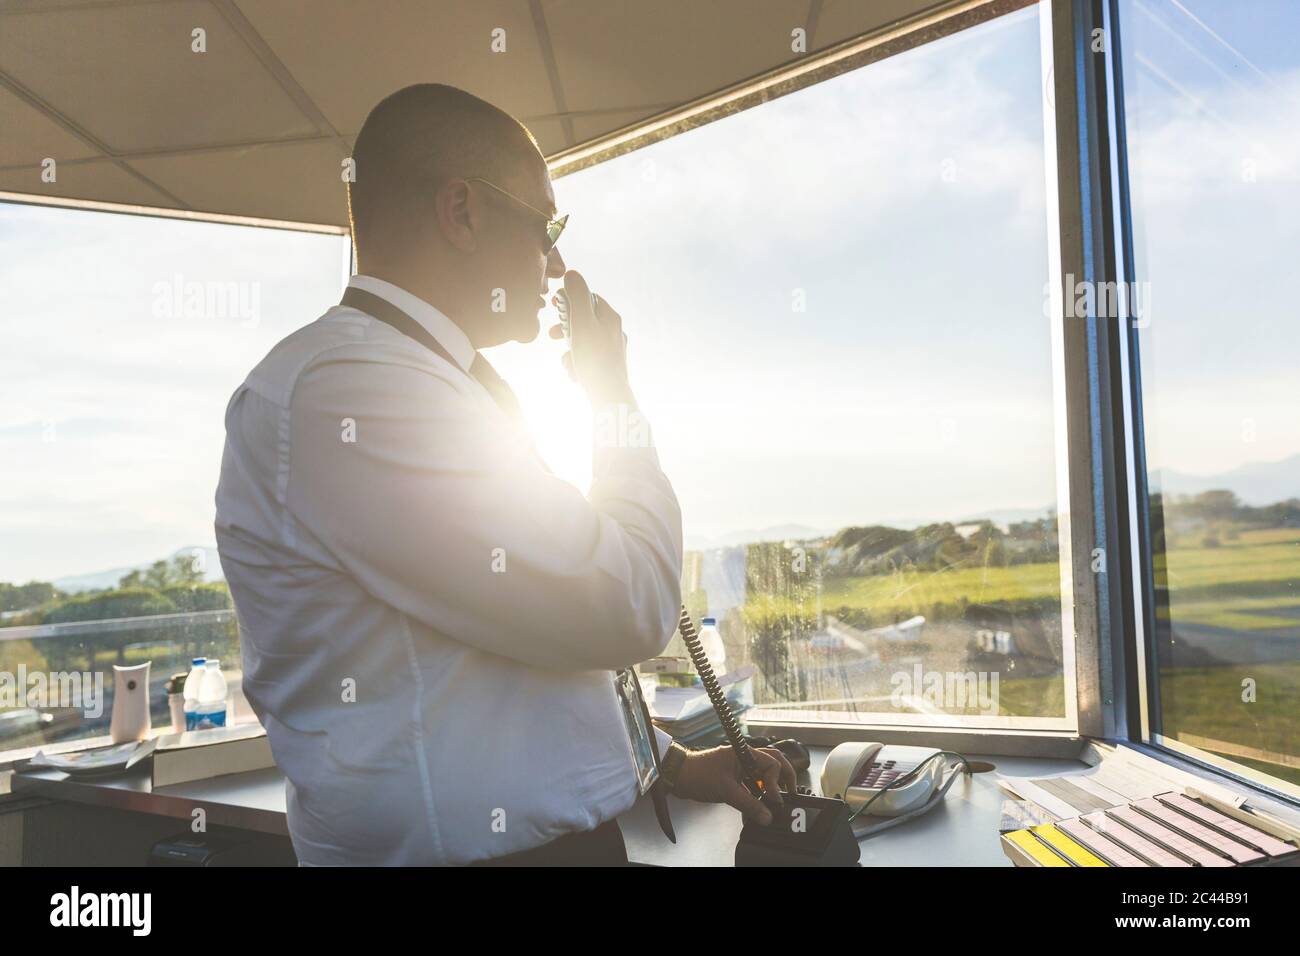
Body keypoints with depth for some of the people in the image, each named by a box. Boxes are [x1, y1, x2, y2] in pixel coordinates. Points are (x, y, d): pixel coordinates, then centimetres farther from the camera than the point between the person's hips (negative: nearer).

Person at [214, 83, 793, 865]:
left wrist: (670, 764, 15)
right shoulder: (348, 391, -20)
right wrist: (615, 396, -7)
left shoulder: (408, 386, 11)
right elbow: (629, 609, -23)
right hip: (471, 842, -9)